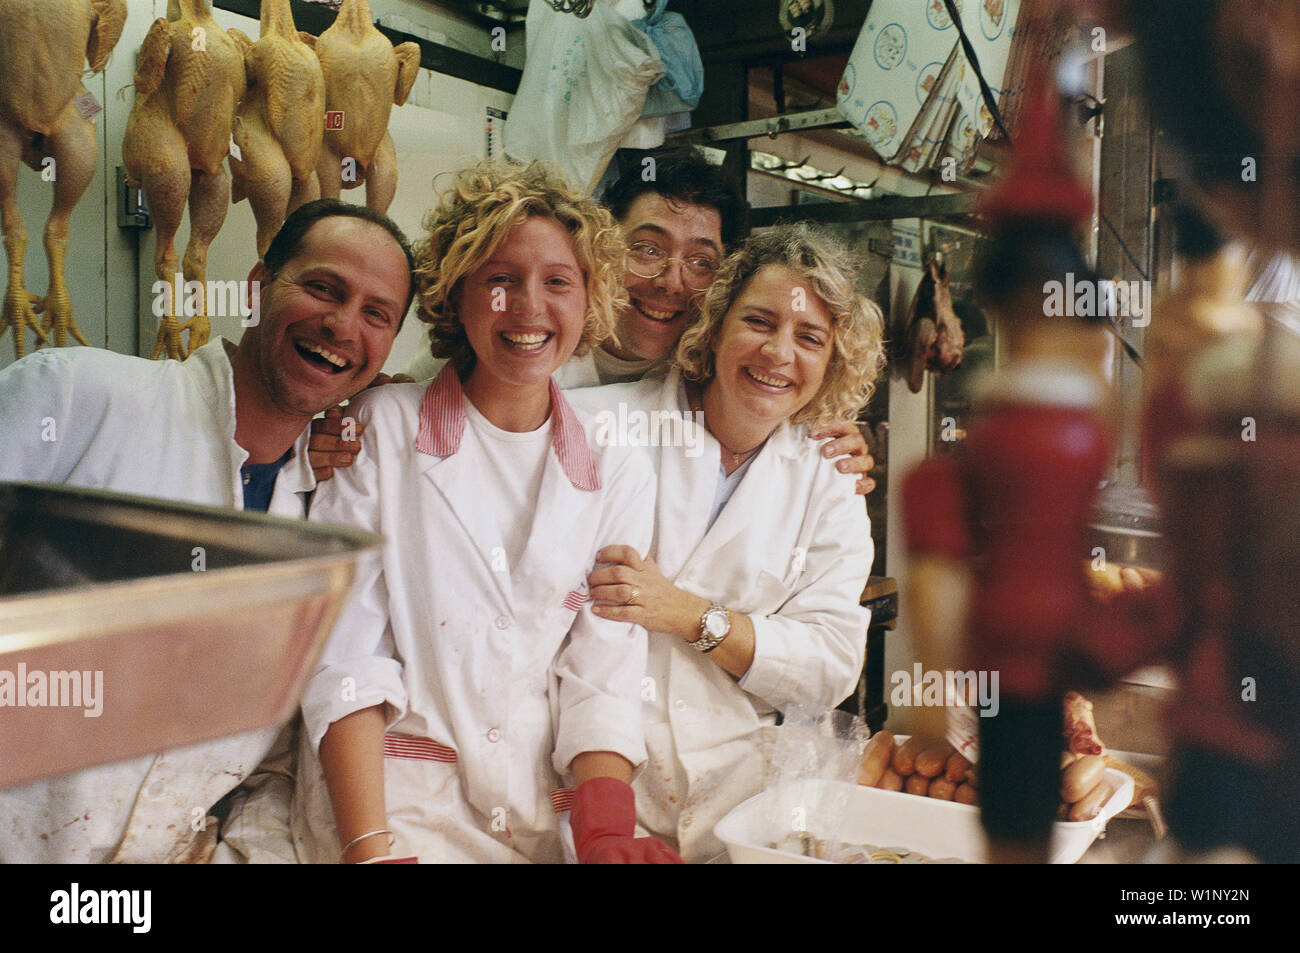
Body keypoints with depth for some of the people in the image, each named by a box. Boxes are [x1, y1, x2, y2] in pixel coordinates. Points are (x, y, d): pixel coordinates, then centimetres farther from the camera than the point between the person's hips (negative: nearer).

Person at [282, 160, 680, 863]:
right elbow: (344, 656, -5)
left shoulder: (619, 472, 7)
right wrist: (372, 850, -17)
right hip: (389, 793, -3)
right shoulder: (381, 429, 0)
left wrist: (606, 831, -14)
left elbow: (603, 674, 3)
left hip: (550, 806, 3)